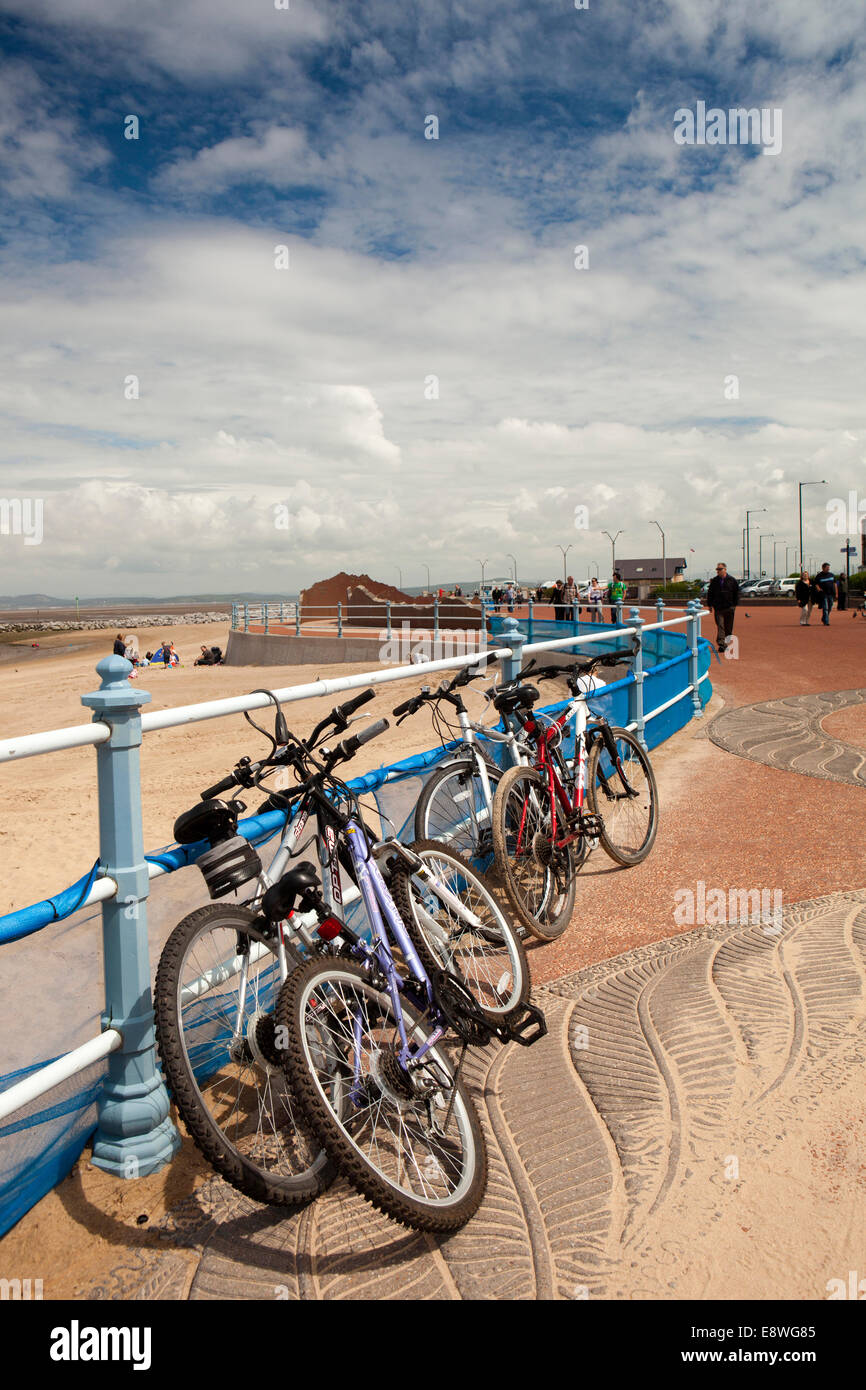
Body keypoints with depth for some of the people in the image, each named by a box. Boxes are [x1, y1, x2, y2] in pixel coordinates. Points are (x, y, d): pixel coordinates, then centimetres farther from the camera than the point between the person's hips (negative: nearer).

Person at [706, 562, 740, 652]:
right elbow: (710, 593, 12)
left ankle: (726, 643, 22)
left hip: (729, 607, 0)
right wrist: (709, 605, 6)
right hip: (718, 607, 0)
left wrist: (735, 604, 2)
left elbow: (736, 593, 7)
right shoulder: (714, 581, 6)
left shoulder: (732, 580, 2)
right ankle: (721, 643, -16)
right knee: (720, 626, -10)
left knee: (728, 627, 8)